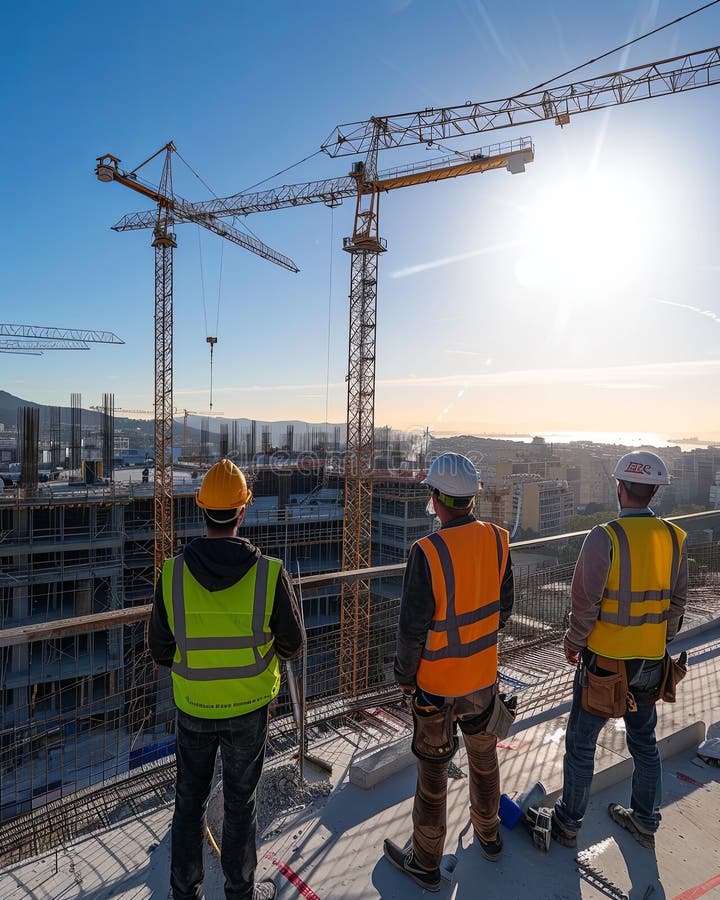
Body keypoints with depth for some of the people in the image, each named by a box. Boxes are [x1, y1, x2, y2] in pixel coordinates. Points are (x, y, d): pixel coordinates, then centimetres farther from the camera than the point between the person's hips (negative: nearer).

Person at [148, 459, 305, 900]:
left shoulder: (173, 574, -18)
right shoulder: (270, 574, -23)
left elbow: (160, 650, -6)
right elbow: (293, 644, -11)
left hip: (193, 706, 2)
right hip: (249, 706, -1)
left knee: (190, 799, 23)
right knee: (241, 801, 19)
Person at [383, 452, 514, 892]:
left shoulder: (428, 552, -28)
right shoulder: (497, 540, -11)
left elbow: (413, 628, -21)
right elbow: (504, 607, 2)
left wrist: (405, 676, -3)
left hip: (437, 681, -5)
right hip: (484, 676, 5)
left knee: (433, 772, 15)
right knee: (484, 757, 27)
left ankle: (426, 863, 36)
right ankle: (488, 835, 51)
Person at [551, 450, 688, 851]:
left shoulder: (606, 537, -21)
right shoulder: (675, 537, -4)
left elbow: (585, 601, -18)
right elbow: (678, 600, 5)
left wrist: (575, 644, -2)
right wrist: (662, 642, 18)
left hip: (605, 658, -5)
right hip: (650, 663, 6)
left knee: (581, 743, 11)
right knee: (644, 742, 24)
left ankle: (568, 824, 27)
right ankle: (645, 822, 41)